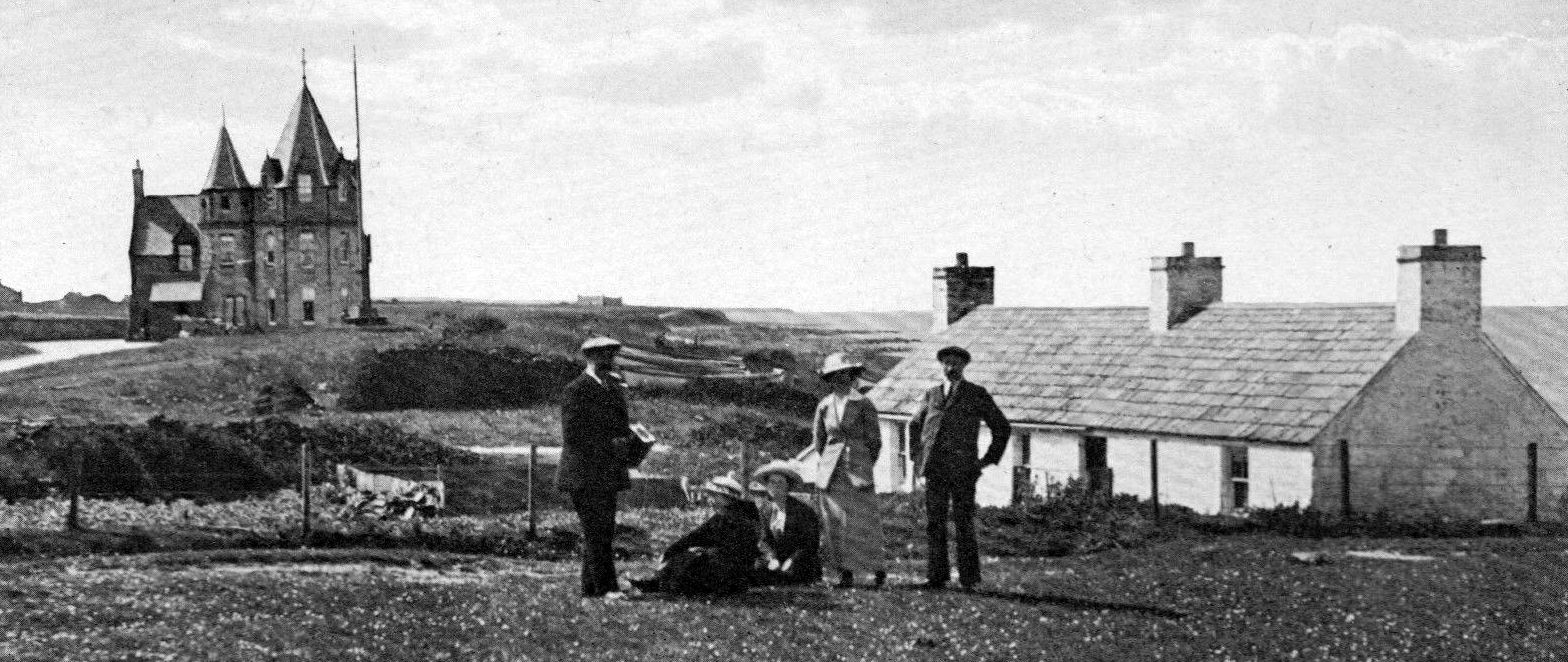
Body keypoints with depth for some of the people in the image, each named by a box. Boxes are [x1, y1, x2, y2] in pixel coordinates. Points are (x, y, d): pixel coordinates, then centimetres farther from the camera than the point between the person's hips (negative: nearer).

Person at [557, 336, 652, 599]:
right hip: (584, 475, -8)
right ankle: (606, 588, -9)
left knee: (603, 534, 8)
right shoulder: (576, 391, -10)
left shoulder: (614, 388, 16)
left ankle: (591, 588, 13)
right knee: (596, 533, -9)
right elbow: (571, 436, -16)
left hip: (608, 475, 8)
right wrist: (609, 444, -19)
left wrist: (631, 442, 2)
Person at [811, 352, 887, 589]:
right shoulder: (824, 406, 8)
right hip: (831, 473, 3)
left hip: (858, 470, -3)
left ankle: (878, 568, 12)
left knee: (861, 522, -6)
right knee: (834, 523, -1)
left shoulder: (863, 404, -2)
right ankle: (845, 575, 5)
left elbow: (875, 440, 4)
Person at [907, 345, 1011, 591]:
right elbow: (914, 425, 30)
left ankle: (969, 578, 3)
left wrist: (989, 459, 4)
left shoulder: (977, 395, 3)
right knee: (934, 524, 1)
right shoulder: (931, 395, 13)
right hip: (934, 470, 3)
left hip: (963, 470, -3)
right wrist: (916, 455, 18)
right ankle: (937, 577, 6)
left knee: (964, 525, -4)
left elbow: (1002, 427, 8)